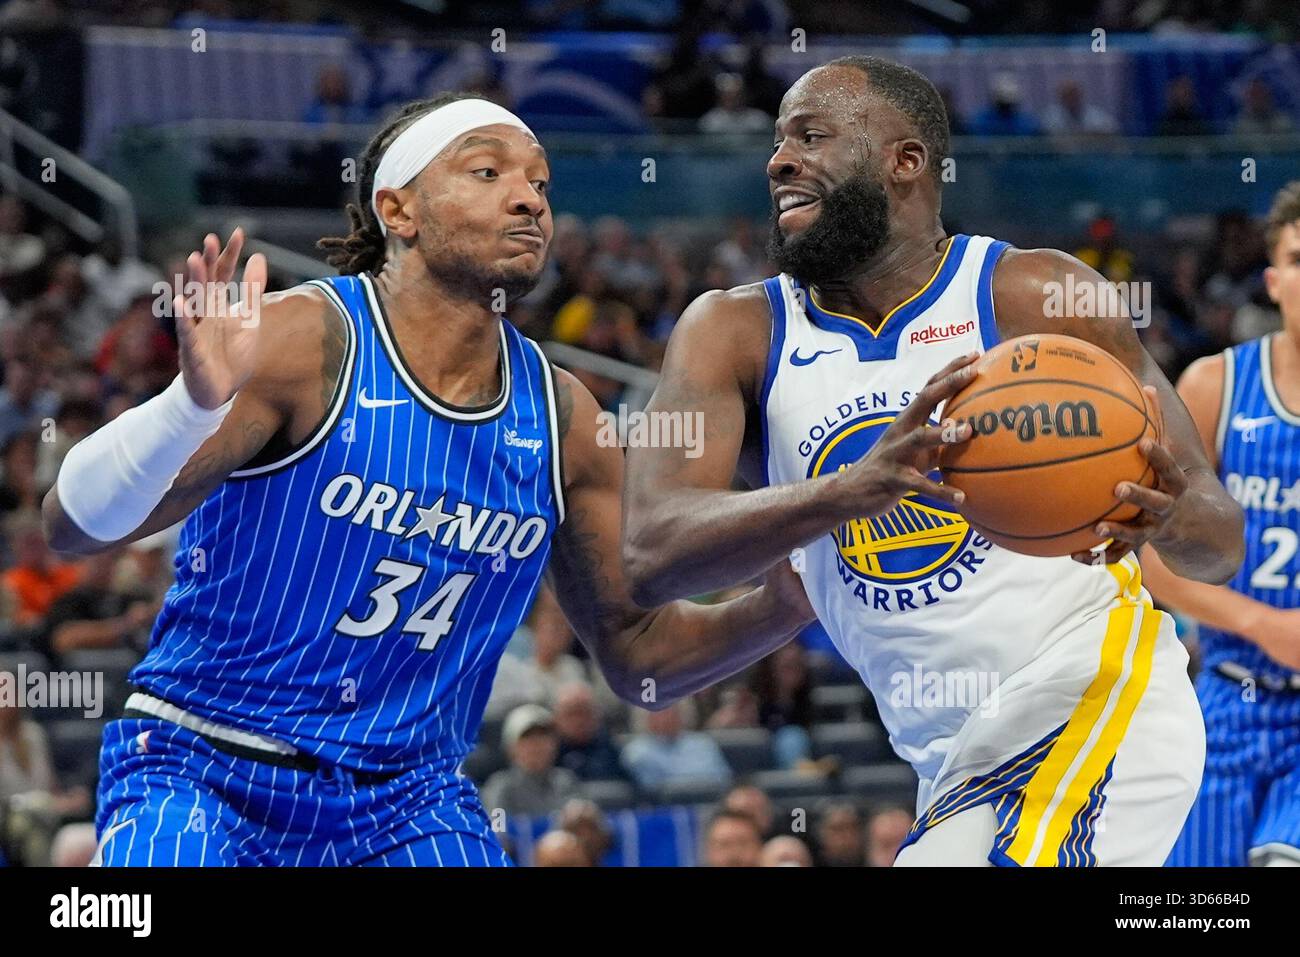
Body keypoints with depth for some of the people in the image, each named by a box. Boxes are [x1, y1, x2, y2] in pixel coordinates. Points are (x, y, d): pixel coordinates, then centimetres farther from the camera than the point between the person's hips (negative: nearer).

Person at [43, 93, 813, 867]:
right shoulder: (308, 342, -14)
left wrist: (776, 610, -6)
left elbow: (637, 652, 13)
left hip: (409, 800, 4)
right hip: (202, 770, -4)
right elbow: (72, 524, -21)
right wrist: (195, 401, -40)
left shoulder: (561, 418, 2)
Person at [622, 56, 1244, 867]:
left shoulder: (1038, 297, -5)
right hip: (960, 770, 5)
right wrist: (855, 488, -31)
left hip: (1098, 702, -5)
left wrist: (1171, 519, -28)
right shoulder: (734, 334, 3)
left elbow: (1222, 546, -2)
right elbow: (650, 556, -14)